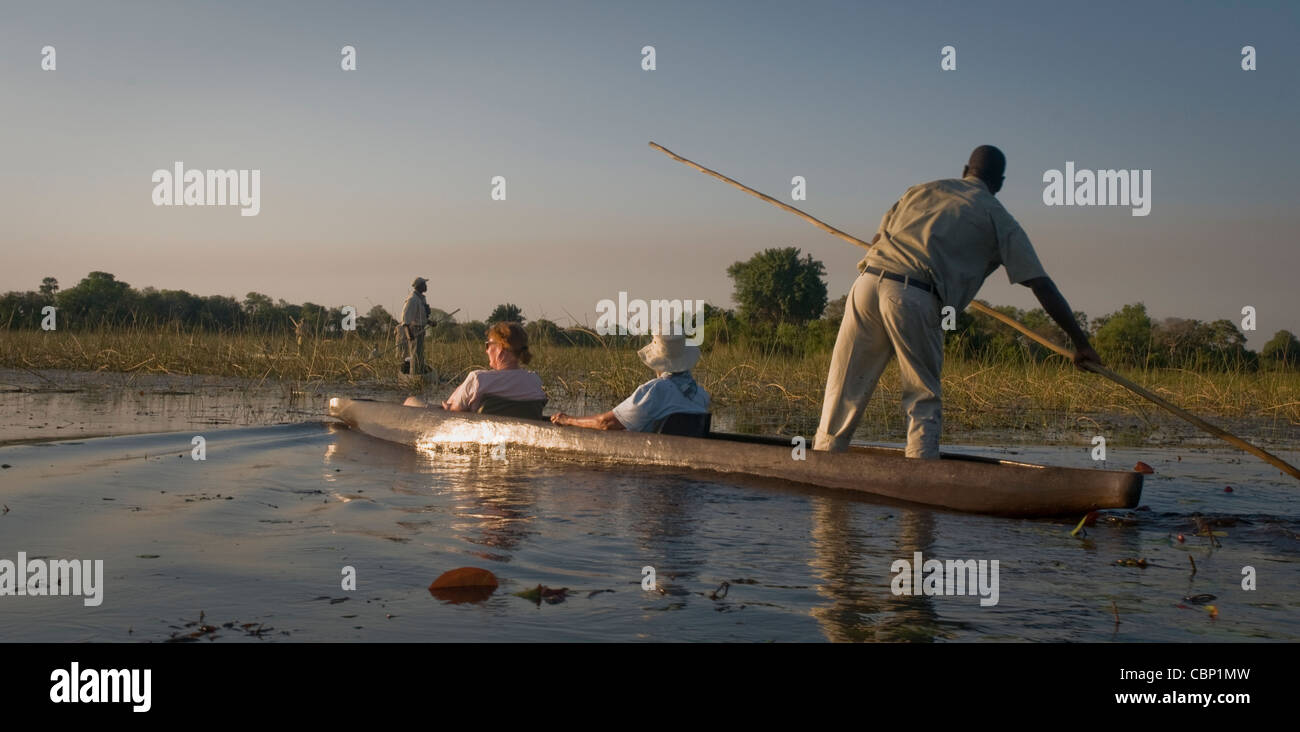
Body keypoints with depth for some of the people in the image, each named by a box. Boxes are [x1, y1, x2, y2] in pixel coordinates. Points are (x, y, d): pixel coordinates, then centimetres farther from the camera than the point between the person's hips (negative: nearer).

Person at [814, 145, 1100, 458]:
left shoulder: (922, 190, 26)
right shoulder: (998, 218, 15)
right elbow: (1042, 285, 11)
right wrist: (1081, 343, 13)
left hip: (868, 280, 4)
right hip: (915, 298, -4)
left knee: (845, 388, 10)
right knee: (923, 399, 9)